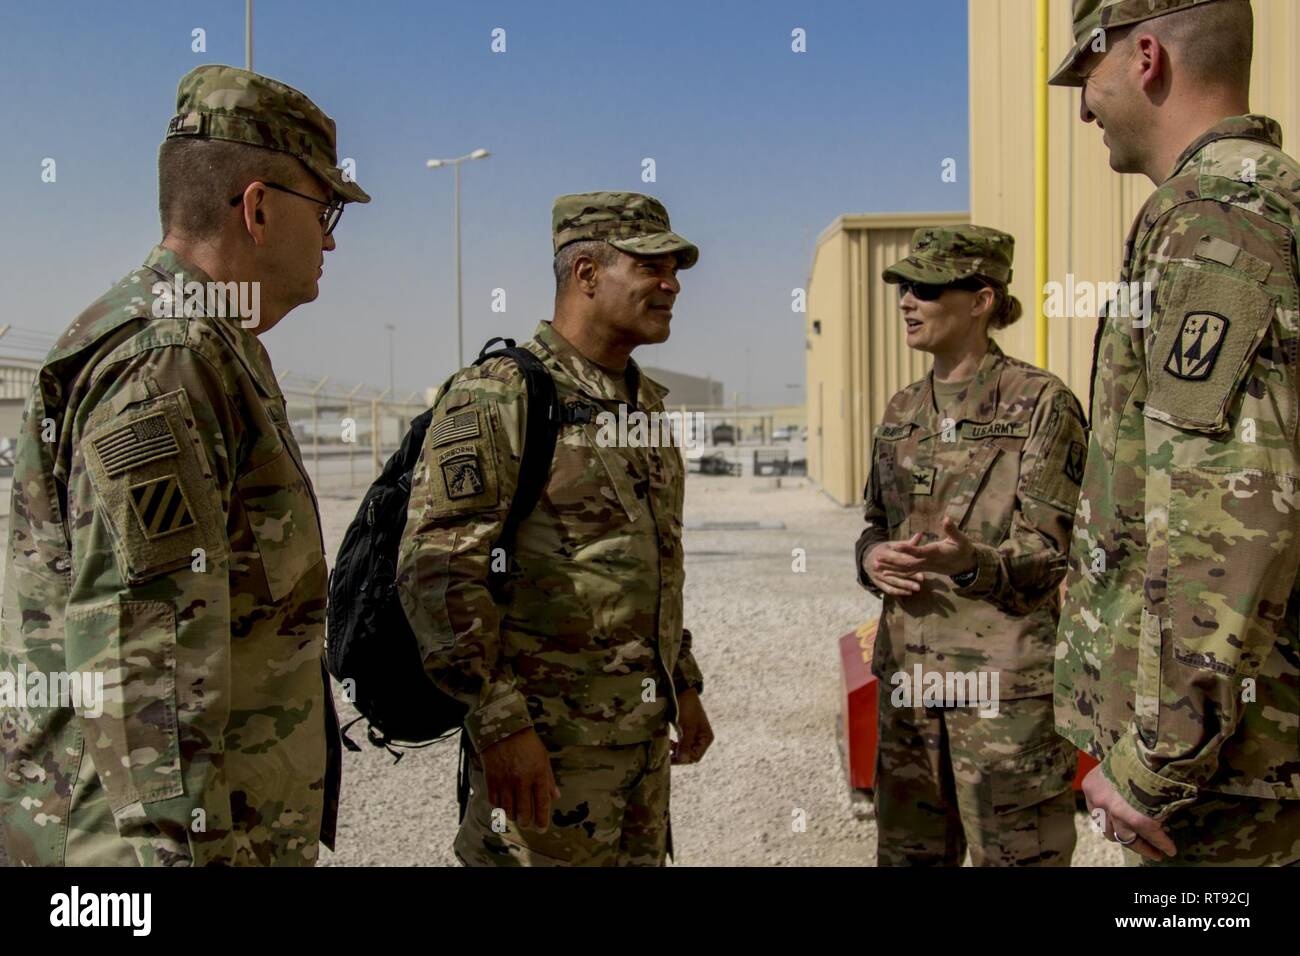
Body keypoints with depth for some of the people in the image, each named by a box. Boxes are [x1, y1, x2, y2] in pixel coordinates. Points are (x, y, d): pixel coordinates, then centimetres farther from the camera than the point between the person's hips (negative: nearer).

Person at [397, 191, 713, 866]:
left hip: (645, 732, 8)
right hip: (546, 740, -8)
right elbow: (436, 571, -19)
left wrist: (684, 686, 19)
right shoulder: (496, 397, -13)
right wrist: (500, 722, -22)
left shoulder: (649, 406, 13)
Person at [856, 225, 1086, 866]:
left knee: (1016, 852, 3)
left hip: (1005, 672, -6)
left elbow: (1048, 551, -10)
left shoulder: (1040, 401, -6)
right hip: (909, 668, 6)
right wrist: (872, 558, -4)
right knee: (908, 852, 15)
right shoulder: (902, 410, 12)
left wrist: (972, 562, -31)